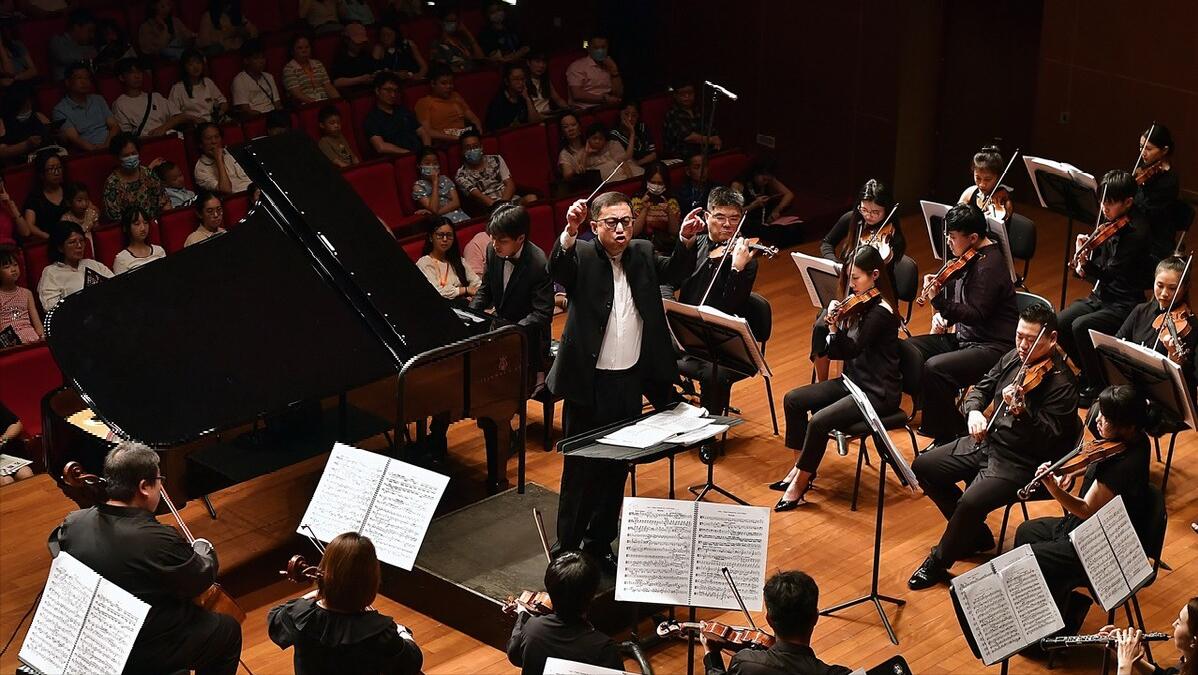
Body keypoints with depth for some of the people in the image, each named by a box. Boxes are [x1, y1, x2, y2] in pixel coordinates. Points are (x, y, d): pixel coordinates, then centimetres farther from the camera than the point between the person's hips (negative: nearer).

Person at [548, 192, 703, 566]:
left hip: (631, 381, 5)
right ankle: (567, 550, 14)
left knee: (617, 468, 15)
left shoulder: (643, 254, 7)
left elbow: (675, 272, -3)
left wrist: (686, 240, -21)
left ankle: (600, 542, 30)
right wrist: (569, 232, -46)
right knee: (580, 469, 3)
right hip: (589, 383, -5)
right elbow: (558, 269, -28)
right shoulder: (582, 256, -9)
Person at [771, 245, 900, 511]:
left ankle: (800, 483, -8)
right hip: (853, 381, 9)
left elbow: (852, 349, -23)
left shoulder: (881, 312, -18)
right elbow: (839, 352, 5)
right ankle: (802, 468, 8)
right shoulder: (857, 304, 6)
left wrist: (834, 327, -38)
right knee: (794, 399, 0)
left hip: (878, 393, -9)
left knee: (820, 421, -25)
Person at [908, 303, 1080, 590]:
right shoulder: (1014, 358, 2)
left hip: (1021, 463, -9)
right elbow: (981, 388, 14)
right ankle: (975, 534, 17)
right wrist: (973, 411, -9)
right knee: (923, 467, 6)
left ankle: (939, 562, -1)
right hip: (987, 441, 9)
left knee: (970, 502, -29)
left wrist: (1019, 412, -44)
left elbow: (1048, 438, -26)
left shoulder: (1061, 382, -20)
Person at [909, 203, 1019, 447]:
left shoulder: (989, 266, -21)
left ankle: (947, 436, -10)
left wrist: (939, 301, -34)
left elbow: (976, 315, -26)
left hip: (993, 347, -10)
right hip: (964, 337, 10)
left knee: (934, 369, -29)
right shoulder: (969, 258, 8)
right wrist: (942, 315, 4)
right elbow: (957, 295, 23)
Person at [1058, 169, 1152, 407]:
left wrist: (1088, 266, -35)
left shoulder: (1137, 233, -20)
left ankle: (1096, 385, -8)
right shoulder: (1110, 223, 3)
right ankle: (1086, 371, 12)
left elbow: (1111, 274, -21)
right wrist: (1086, 251, -7)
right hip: (1101, 296, 8)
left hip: (1125, 304, -8)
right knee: (1060, 323, -10)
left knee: (1081, 326, -28)